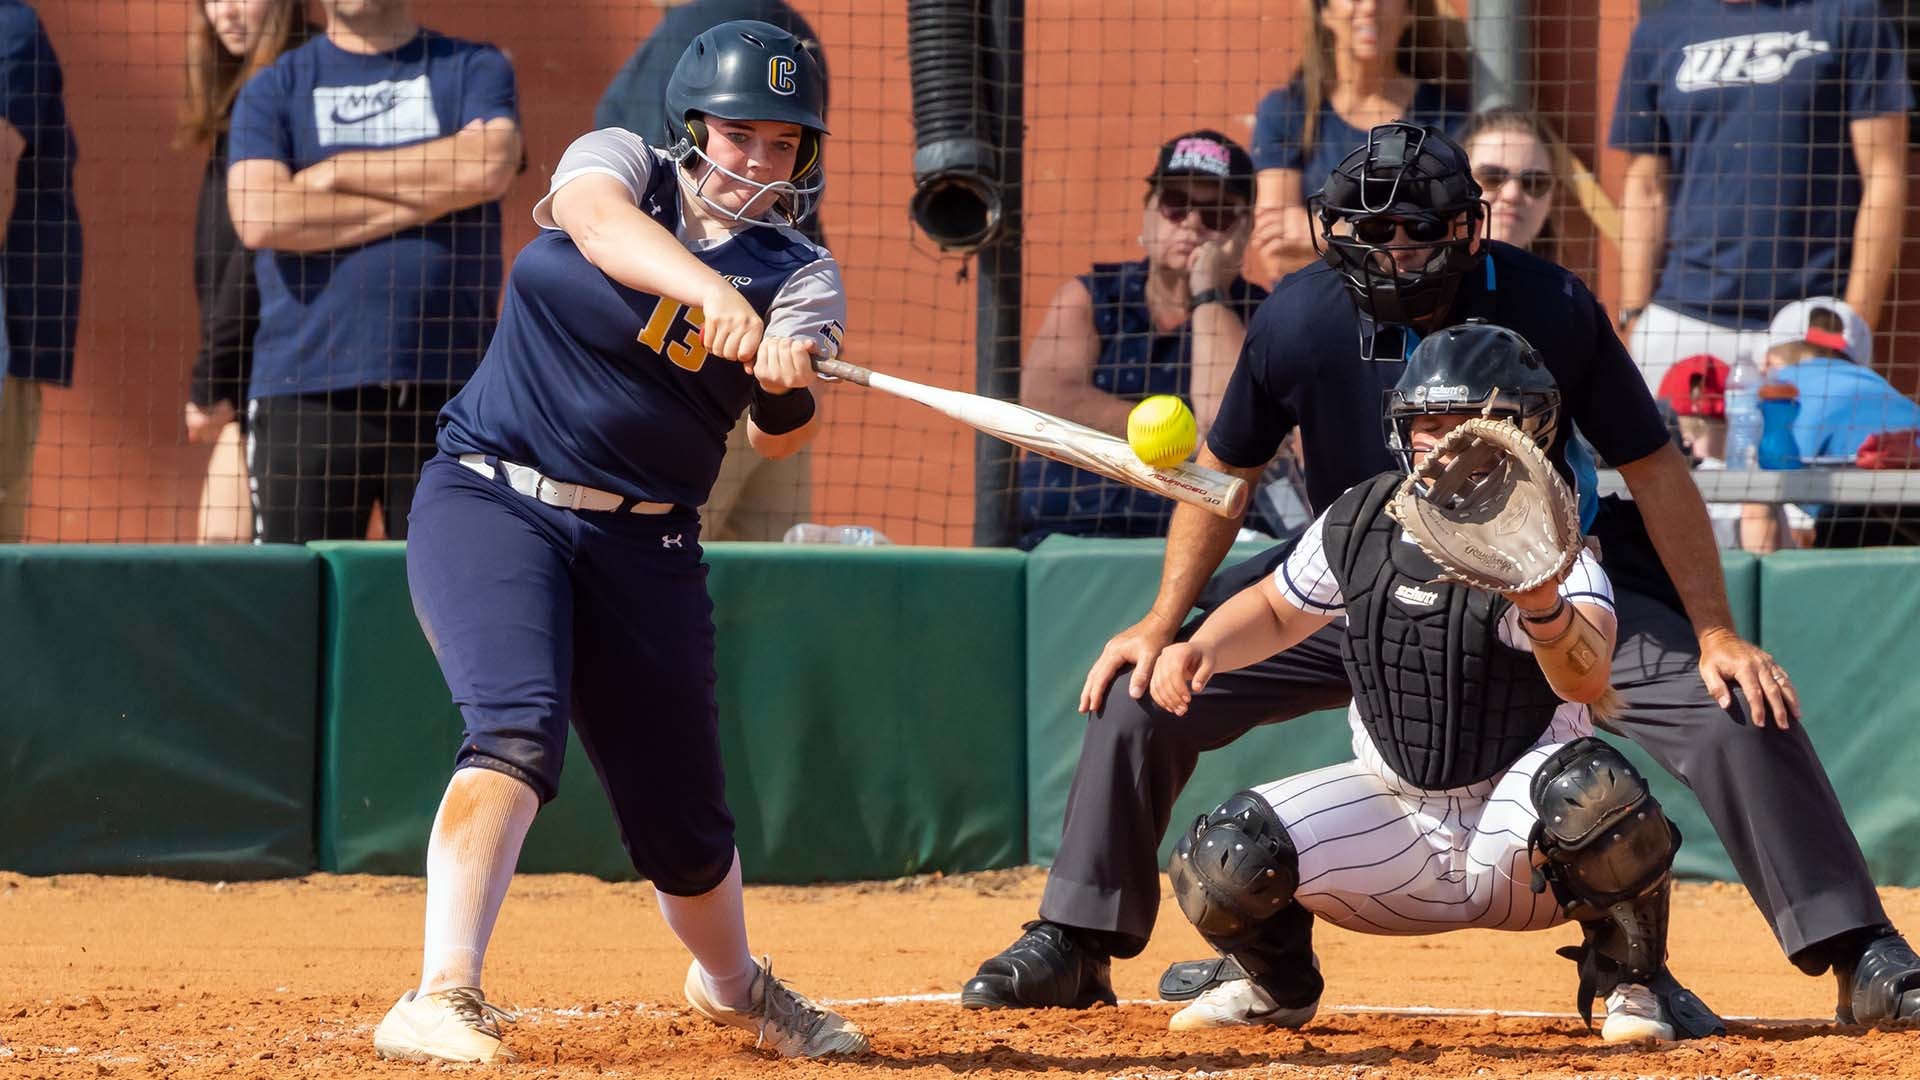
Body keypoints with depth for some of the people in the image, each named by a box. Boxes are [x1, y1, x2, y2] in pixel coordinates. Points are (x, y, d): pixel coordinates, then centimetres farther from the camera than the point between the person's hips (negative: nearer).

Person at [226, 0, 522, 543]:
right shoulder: (274, 88, 12)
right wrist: (417, 204, -5)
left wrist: (337, 172, -3)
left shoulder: (474, 70, 13)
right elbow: (258, 216, -6)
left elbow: (488, 168, -8)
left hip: (448, 383, 0)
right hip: (306, 390, 0)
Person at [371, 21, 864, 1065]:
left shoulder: (800, 274, 4)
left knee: (684, 820, 8)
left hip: (642, 546, 3)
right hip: (488, 501, -3)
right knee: (518, 729, -27)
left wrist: (789, 391, -37)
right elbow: (601, 222, -26)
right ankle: (443, 999, -33)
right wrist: (709, 289, -44)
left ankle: (731, 983, 38)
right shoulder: (618, 161, 0)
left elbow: (777, 436, -13)